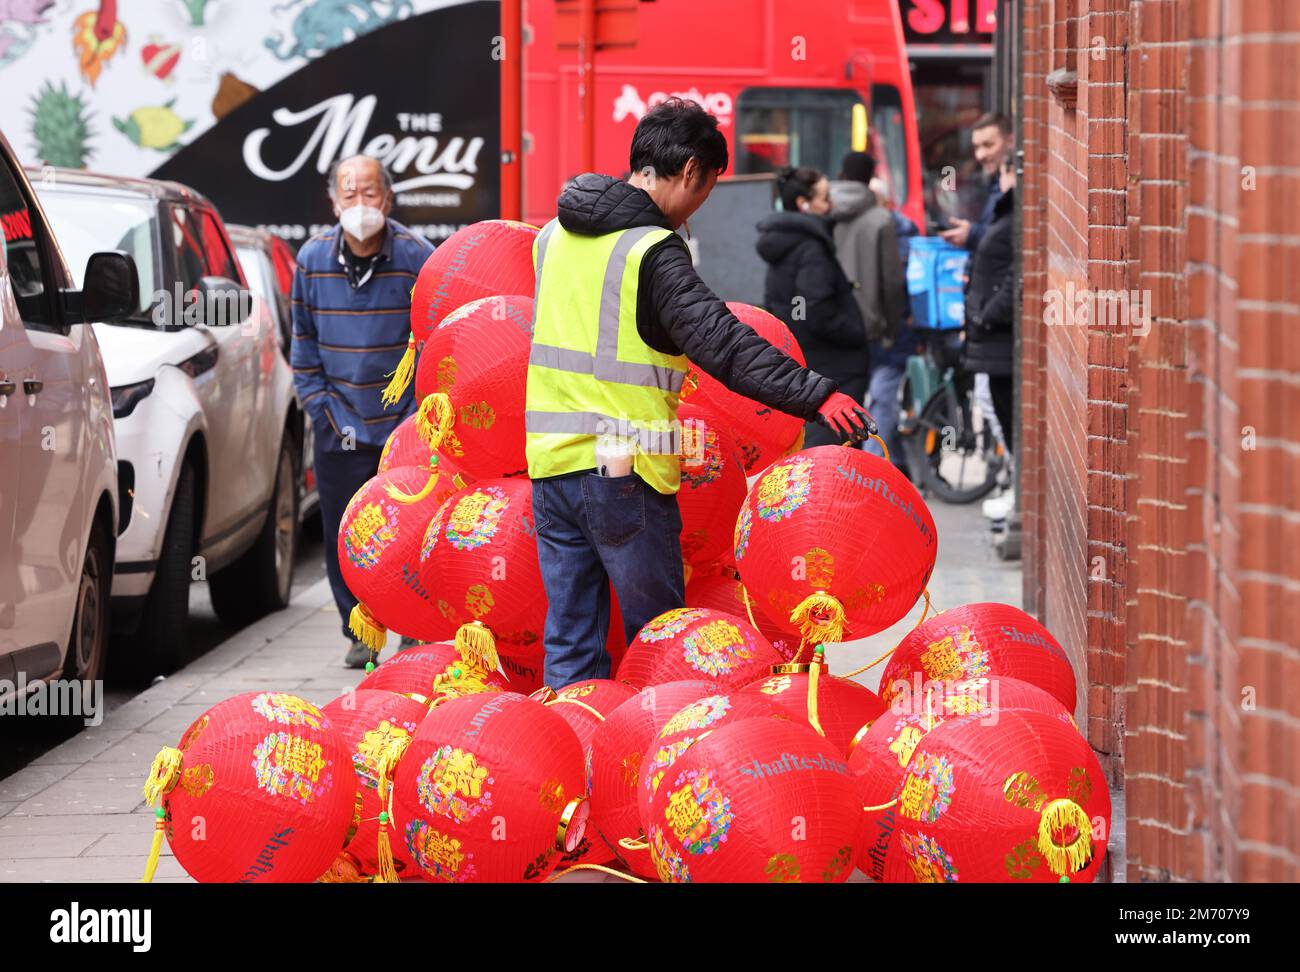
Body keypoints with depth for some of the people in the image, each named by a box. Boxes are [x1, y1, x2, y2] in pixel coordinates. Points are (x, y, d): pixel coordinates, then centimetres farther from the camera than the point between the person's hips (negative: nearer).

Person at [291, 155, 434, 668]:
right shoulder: (312, 260, 1)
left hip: (405, 428, -3)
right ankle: (360, 635, 19)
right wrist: (325, 412, 2)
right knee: (343, 537, 5)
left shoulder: (417, 258, -8)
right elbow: (303, 345, 10)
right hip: (340, 431, 3)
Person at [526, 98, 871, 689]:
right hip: (625, 472, -7)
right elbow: (722, 343, -22)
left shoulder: (554, 235, 11)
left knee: (570, 638, 11)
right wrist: (815, 396, -24)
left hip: (551, 462, 7)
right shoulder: (652, 252, -14)